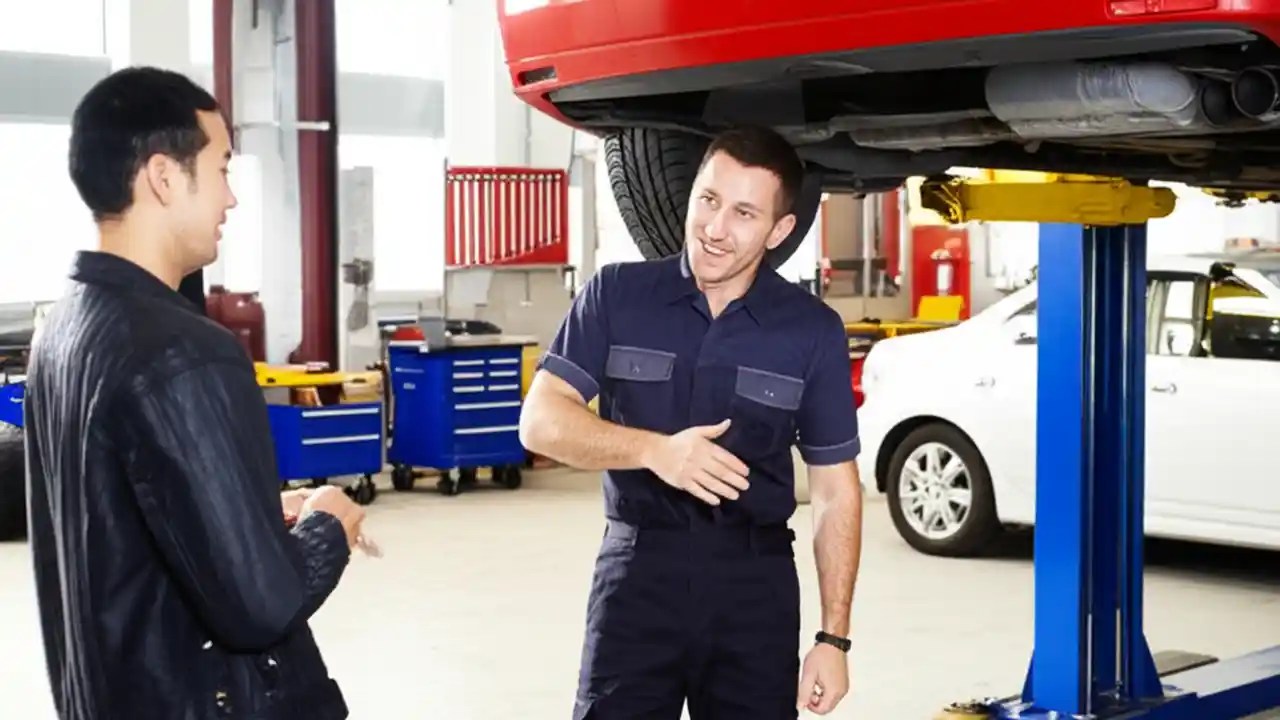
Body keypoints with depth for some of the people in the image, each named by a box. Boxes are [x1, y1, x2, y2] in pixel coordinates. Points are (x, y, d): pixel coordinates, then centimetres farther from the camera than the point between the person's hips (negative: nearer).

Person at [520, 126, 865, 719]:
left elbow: (836, 492, 4)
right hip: (639, 569, -1)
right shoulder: (617, 295, 0)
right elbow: (541, 421, -5)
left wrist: (833, 638, -1)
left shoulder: (813, 331, 1)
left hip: (757, 583, 1)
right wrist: (654, 450, -22)